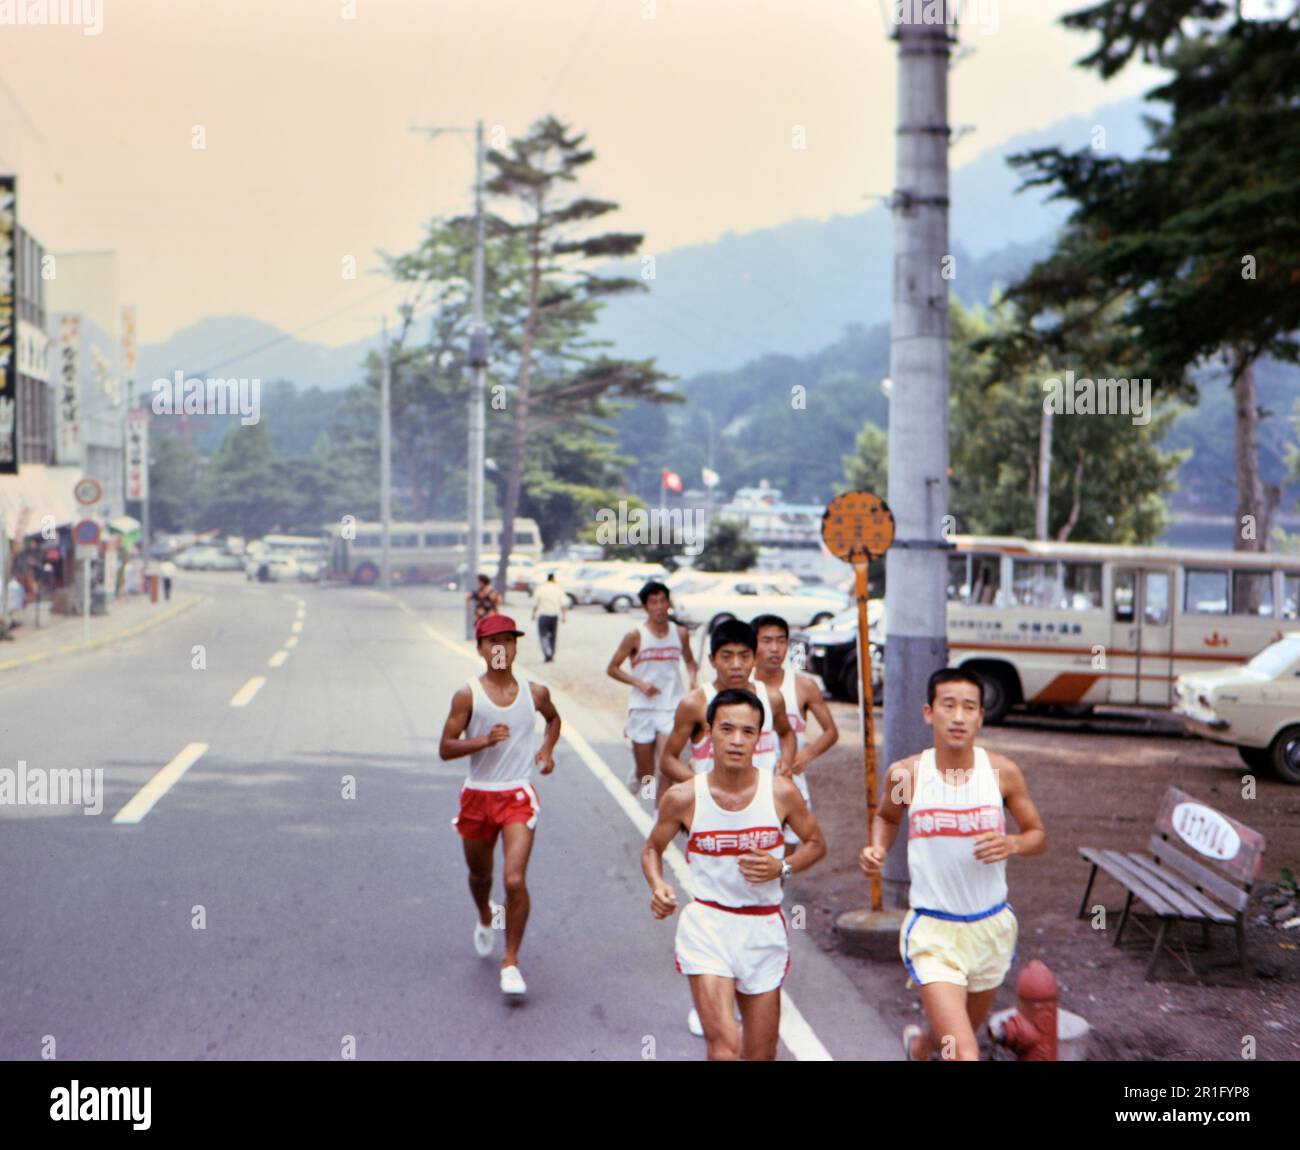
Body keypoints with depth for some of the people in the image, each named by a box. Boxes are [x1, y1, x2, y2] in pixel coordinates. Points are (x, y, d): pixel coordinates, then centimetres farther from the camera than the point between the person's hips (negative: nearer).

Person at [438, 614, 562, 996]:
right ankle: (484, 920, 54)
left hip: (518, 796, -1)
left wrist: (547, 750, 5)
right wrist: (484, 740, -22)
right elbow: (445, 748, -7)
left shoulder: (534, 692, -1)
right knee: (480, 874, 20)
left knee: (515, 880, -15)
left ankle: (511, 962, -1)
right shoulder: (468, 695, -8)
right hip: (477, 796, 1)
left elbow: (553, 719, 22)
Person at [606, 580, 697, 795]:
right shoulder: (635, 636, -6)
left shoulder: (681, 633, 3)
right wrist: (639, 683, -15)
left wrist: (693, 678, -1)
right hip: (642, 710, -1)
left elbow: (689, 661, 21)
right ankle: (636, 775, 44)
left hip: (671, 708, 1)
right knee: (645, 774, 8)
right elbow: (612, 669, -1)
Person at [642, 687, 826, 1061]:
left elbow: (816, 843, 8)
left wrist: (782, 868, -11)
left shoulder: (781, 792, -7)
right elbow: (652, 849, 7)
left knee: (761, 1054, 13)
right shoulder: (684, 798, -9)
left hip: (764, 929, 2)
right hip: (707, 924, -2)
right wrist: (658, 887, -13)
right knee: (724, 1047, -18)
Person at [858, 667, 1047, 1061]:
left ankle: (918, 1044, 59)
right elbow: (886, 817, 12)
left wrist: (1013, 844, -18)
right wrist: (877, 848, -9)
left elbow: (1039, 836, 4)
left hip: (992, 928, 3)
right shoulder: (906, 774, -10)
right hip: (933, 931, -3)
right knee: (964, 1054, -18)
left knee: (958, 1036, 27)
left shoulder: (1002, 772, -8)